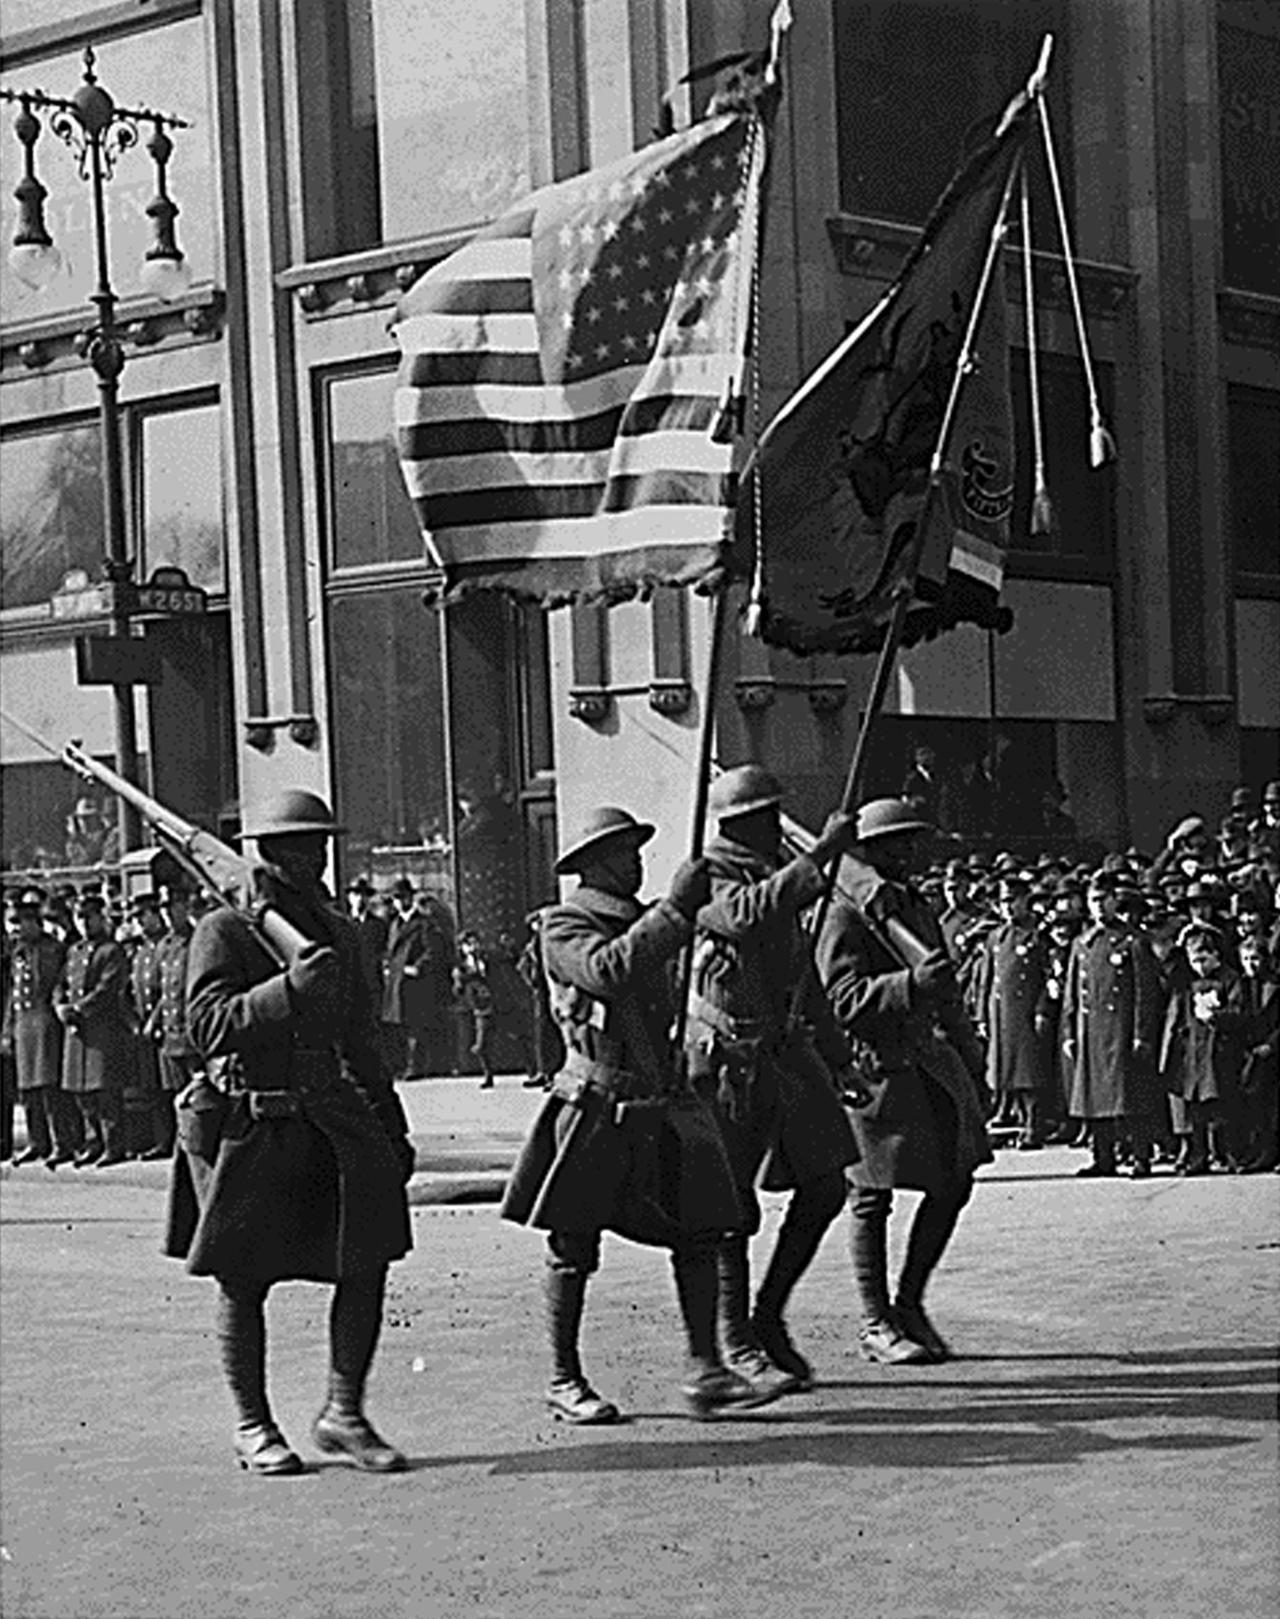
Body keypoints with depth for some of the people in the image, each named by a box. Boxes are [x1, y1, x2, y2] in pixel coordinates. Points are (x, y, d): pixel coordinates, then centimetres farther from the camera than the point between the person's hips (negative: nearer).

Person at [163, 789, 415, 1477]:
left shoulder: (339, 931, 14)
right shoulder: (223, 931, -6)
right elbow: (208, 1026, -18)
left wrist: (392, 1129, 19)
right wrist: (288, 988, -30)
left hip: (334, 1120, 5)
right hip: (252, 1128, -5)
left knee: (367, 1262, -3)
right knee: (242, 1283, 4)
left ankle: (344, 1413, 10)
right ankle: (253, 1429, 17)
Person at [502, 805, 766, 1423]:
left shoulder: (643, 922, 17)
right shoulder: (563, 926, -6)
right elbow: (608, 970, -26)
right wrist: (676, 908, -26)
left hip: (659, 1108, 7)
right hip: (595, 1108, -7)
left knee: (697, 1234, -1)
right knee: (573, 1249, 2)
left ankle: (705, 1371, 3)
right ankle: (564, 1382, 12)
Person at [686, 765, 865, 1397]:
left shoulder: (777, 873, 16)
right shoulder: (709, 878, -10)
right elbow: (749, 913, -34)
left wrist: (836, 1057, 22)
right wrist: (819, 856, -34)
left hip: (786, 1049, 8)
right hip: (729, 1057, -8)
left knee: (825, 1184, 5)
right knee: (731, 1208, -2)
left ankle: (767, 1317, 19)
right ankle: (736, 1344, 7)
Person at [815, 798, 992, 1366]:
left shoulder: (917, 908, 20)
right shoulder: (847, 916, -8)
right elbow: (844, 1001, -18)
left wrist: (973, 1069, 23)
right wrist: (910, 985, -30)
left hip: (932, 1062, 8)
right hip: (875, 1067, -8)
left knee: (954, 1183, 5)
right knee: (873, 1197, -1)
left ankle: (909, 1304, 19)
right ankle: (875, 1324, 7)